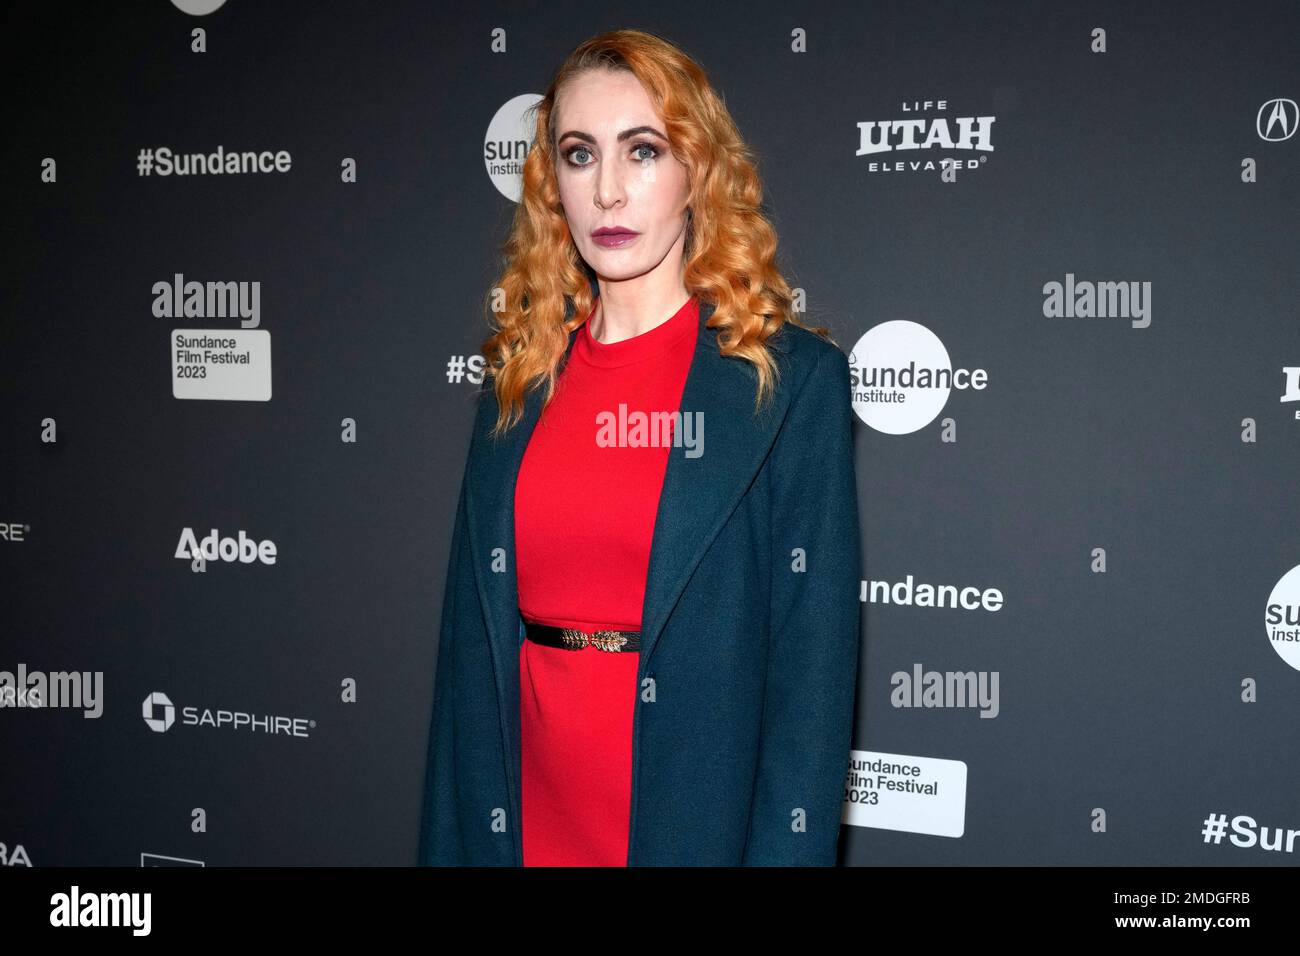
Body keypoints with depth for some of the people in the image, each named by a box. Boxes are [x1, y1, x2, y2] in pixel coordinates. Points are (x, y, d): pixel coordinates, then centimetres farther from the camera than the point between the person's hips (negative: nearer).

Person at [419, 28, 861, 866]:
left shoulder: (791, 378, -8)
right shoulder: (517, 378, 5)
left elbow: (812, 662, -10)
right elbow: (471, 639, 7)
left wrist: (784, 850, -14)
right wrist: (449, 842, 6)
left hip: (699, 815, -4)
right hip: (524, 813, 4)